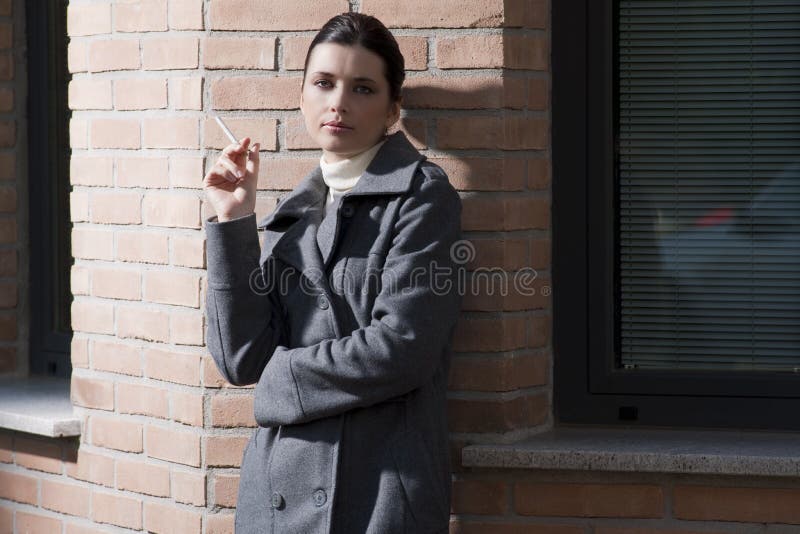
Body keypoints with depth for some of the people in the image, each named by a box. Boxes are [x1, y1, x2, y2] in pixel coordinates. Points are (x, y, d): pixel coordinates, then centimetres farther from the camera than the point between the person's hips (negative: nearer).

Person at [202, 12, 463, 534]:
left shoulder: (423, 195, -4)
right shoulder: (293, 216, 13)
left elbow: (400, 349, -16)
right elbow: (241, 359, 1)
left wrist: (280, 375, -4)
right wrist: (234, 222, -2)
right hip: (279, 491, 5)